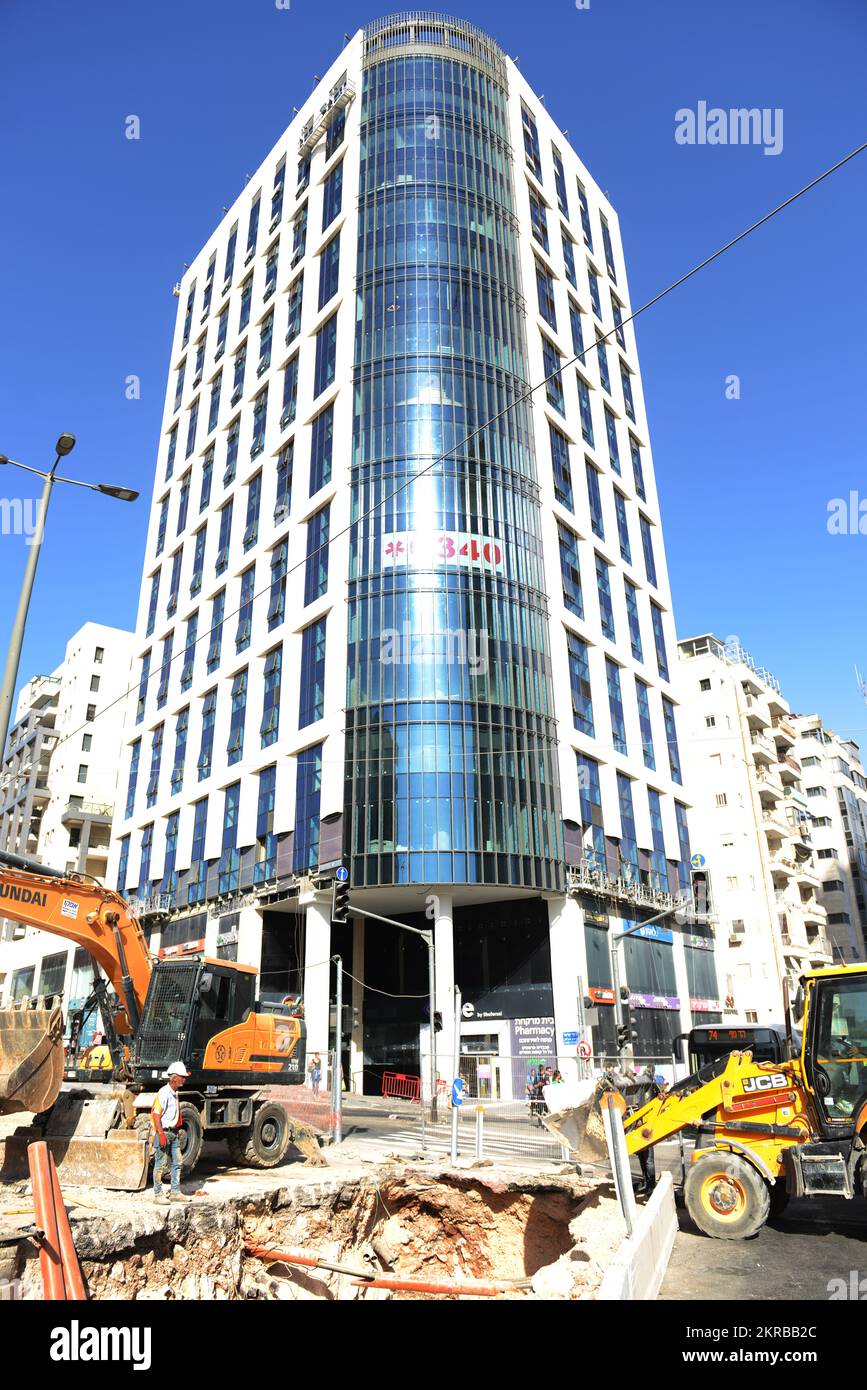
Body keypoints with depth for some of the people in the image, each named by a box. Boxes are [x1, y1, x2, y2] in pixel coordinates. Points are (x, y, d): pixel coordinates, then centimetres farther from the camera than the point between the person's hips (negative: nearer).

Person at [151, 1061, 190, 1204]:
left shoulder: (175, 1093, 12)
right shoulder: (163, 1093, -18)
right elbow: (156, 1115, -21)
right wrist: (161, 1135, -23)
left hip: (173, 1133, 9)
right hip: (162, 1132, -9)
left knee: (176, 1163, 10)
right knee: (160, 1164, 0)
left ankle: (175, 1192, 17)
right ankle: (158, 1195, 9)